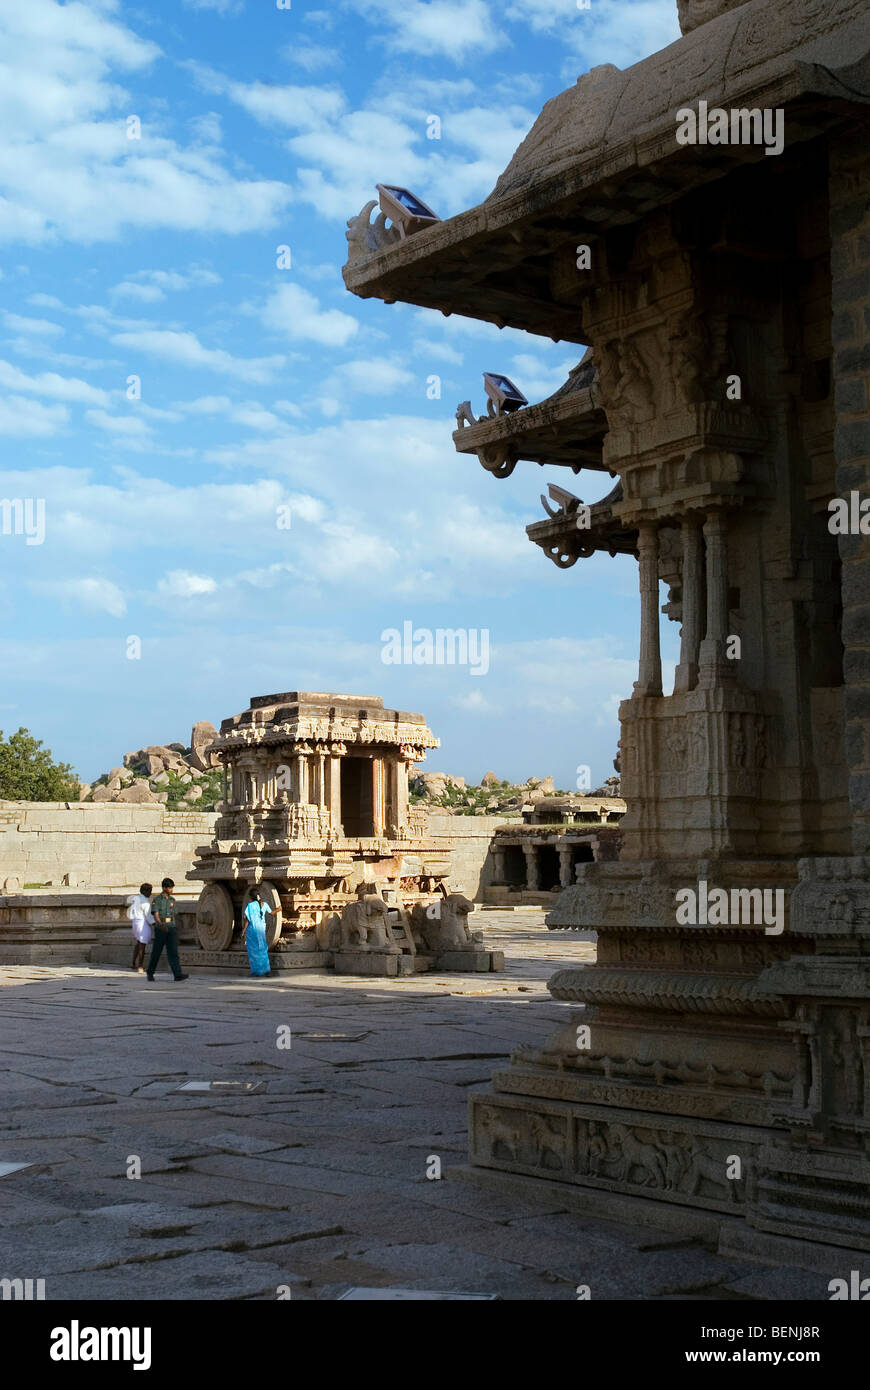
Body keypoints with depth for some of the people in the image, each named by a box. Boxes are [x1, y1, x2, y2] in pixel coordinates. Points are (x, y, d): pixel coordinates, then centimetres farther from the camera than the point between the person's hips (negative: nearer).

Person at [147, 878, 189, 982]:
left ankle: (177, 974, -19)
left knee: (173, 952, -9)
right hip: (160, 929, -4)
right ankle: (150, 973, 25)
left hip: (171, 930, 4)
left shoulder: (172, 900, 12)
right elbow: (156, 916, -16)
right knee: (156, 952, 6)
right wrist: (161, 925, -34)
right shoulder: (157, 900, -6)